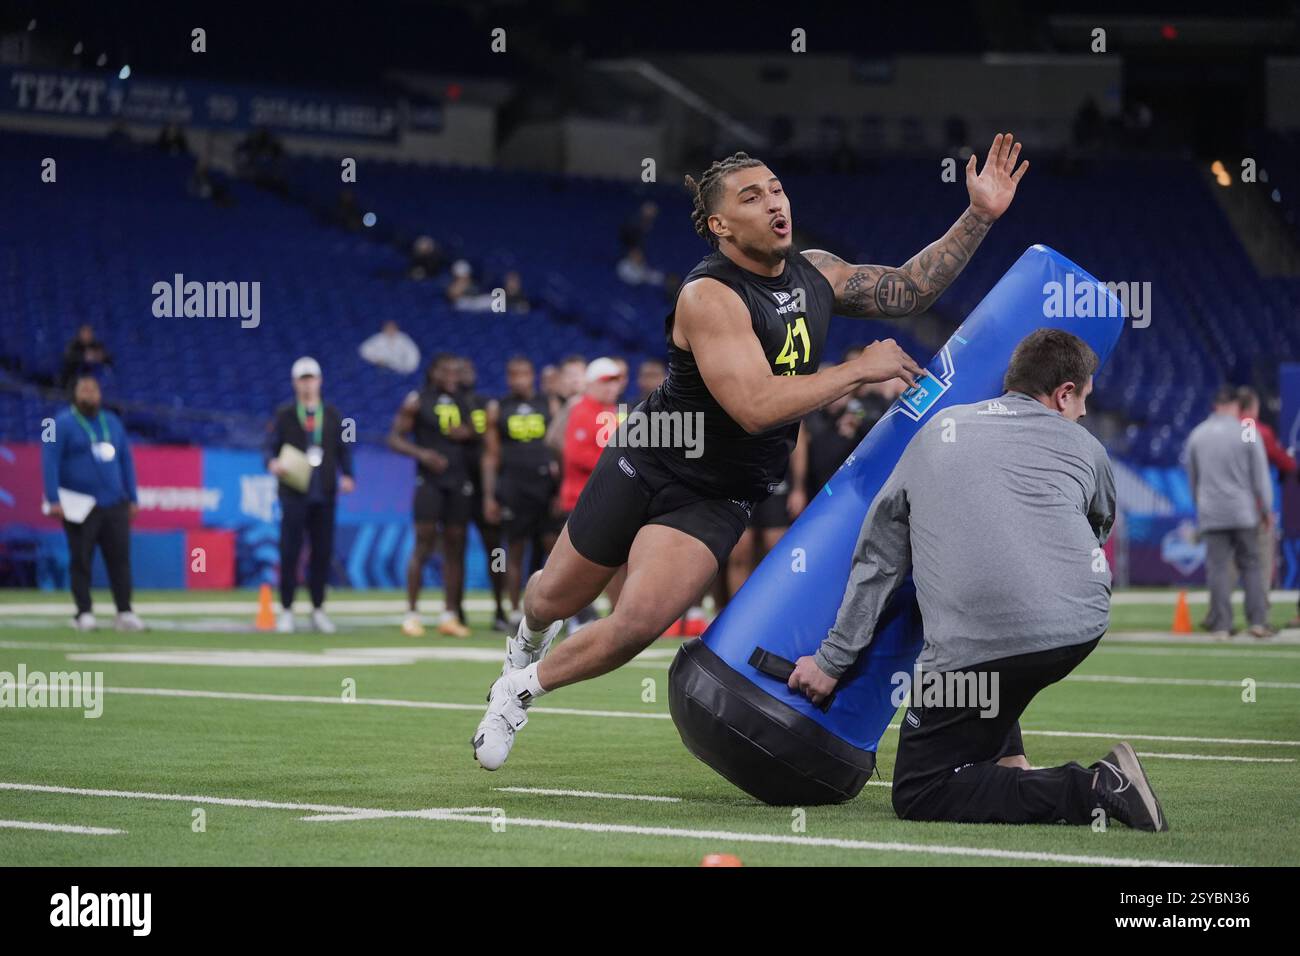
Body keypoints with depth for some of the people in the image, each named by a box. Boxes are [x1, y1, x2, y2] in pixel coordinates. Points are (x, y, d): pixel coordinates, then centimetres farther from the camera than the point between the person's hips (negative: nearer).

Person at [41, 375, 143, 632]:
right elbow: (50, 461, -8)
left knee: (120, 558, -1)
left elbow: (126, 461, 19)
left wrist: (132, 499, 13)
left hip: (115, 505, 4)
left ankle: (125, 613, 2)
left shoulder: (112, 423, 14)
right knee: (81, 560, -1)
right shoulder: (63, 424, -2)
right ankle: (84, 613, 6)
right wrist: (53, 500, -17)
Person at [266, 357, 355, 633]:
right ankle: (286, 610, 3)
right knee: (289, 551, -4)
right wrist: (273, 464, -21)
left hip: (324, 494, 3)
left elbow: (343, 448, 12)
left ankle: (318, 610, 14)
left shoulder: (332, 415, 11)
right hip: (294, 494, -3)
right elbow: (271, 447, 1)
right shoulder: (284, 414, 4)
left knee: (323, 552, 4)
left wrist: (346, 476, -3)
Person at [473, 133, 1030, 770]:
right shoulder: (708, 296, -25)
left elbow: (907, 291, 9)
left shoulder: (815, 273, -1)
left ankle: (524, 687, 7)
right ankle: (531, 635, 52)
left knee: (640, 622, -18)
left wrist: (979, 216, -1)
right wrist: (861, 370, -27)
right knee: (554, 600, 12)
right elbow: (756, 406, -34)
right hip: (646, 466, -4)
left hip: (719, 498, 4)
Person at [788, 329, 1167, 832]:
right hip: (1081, 628, 4)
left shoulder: (938, 430, 21)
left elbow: (879, 555, 22)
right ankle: (1006, 761, 19)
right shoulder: (1083, 447, 17)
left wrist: (833, 659, 26)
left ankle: (1094, 790, -10)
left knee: (918, 795, 4)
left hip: (976, 647, -3)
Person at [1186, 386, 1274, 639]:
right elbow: (1260, 476, -1)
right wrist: (1266, 509, 6)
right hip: (1243, 512, -2)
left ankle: (1221, 625, -4)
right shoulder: (1247, 433, -3)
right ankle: (1258, 621, 2)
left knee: (1218, 567, 0)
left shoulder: (1197, 435, 8)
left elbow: (1192, 476, 16)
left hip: (1210, 512, 2)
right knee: (1250, 565, 6)